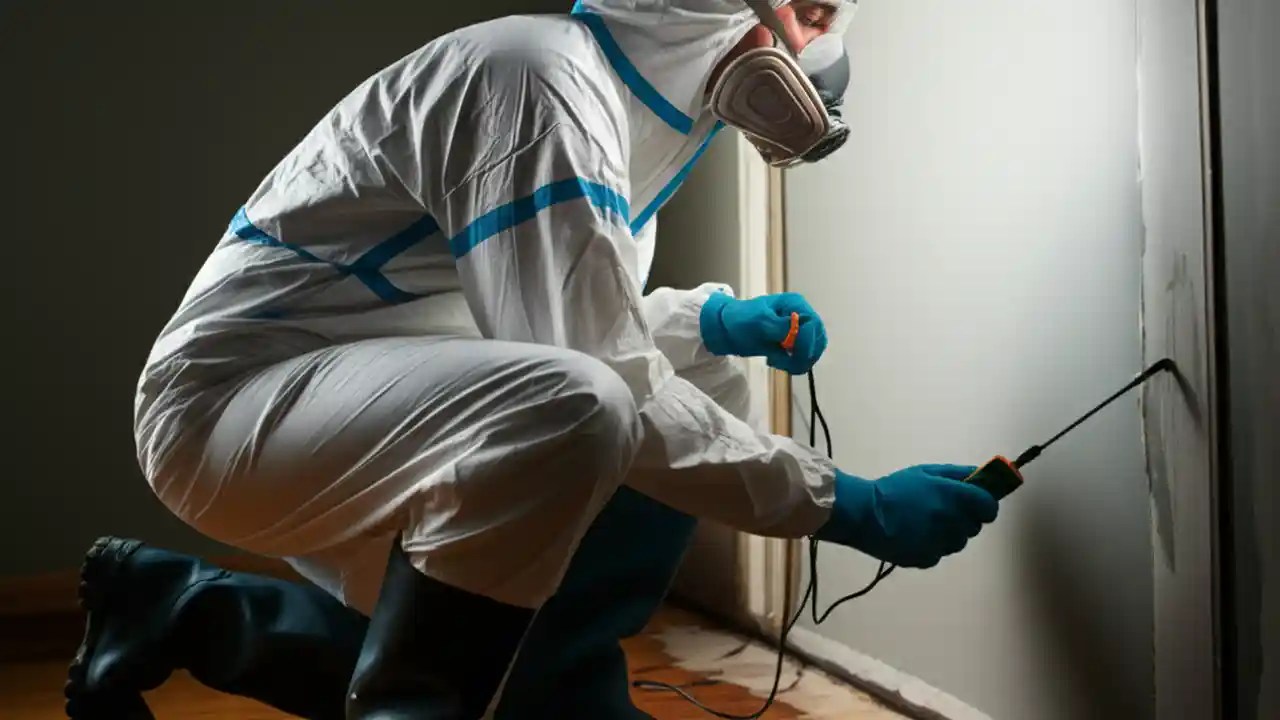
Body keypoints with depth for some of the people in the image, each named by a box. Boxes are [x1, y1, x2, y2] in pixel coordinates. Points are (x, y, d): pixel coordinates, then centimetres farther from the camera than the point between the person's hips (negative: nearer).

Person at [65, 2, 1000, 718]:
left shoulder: (622, 99, 8)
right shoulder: (546, 79, -20)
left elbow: (563, 325, 18)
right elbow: (600, 388, -27)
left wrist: (712, 319, 3)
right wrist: (846, 504, -20)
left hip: (368, 423, 10)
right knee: (569, 408, -35)